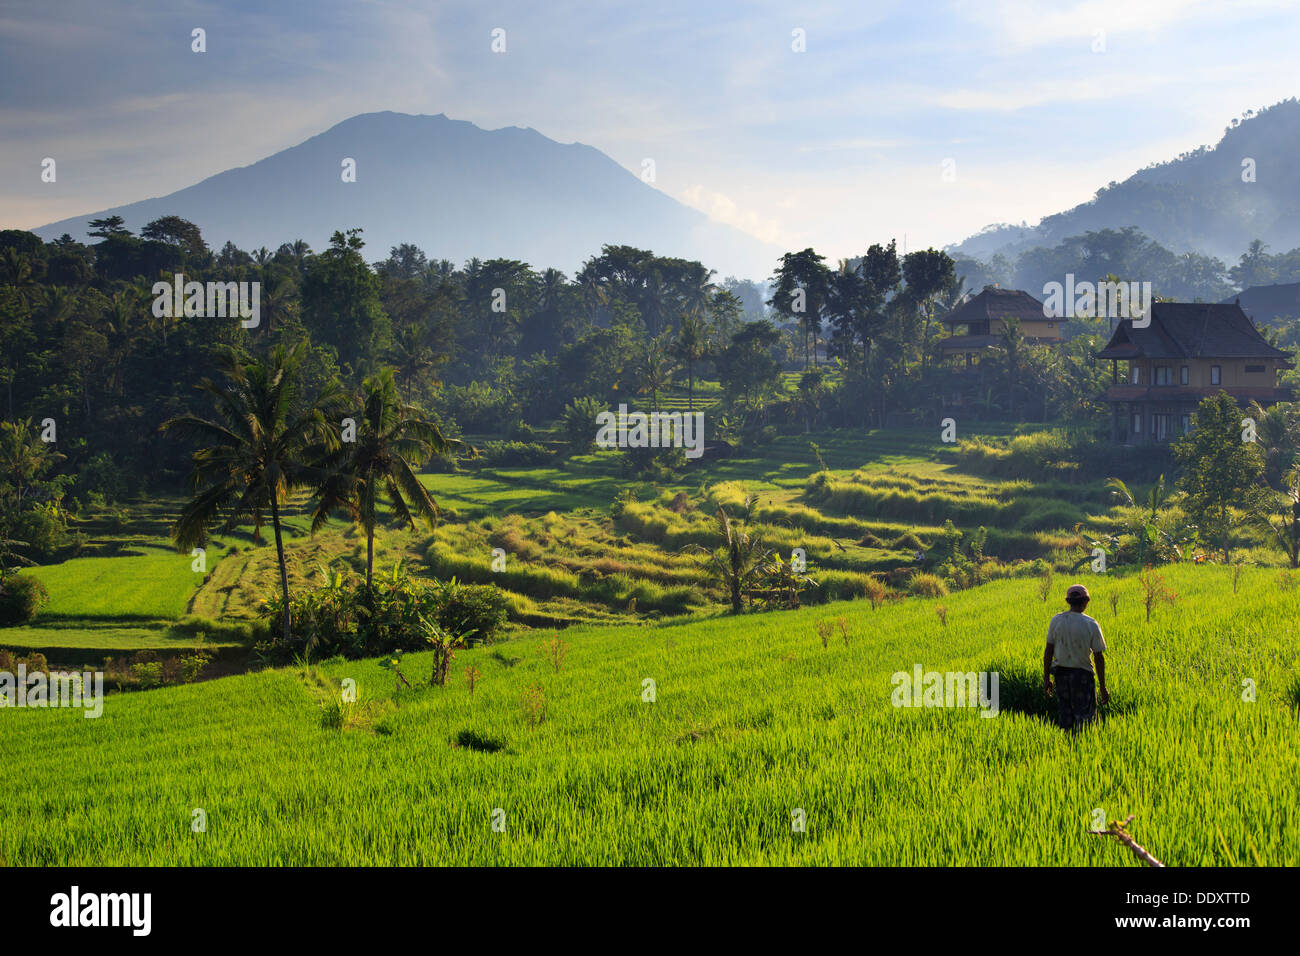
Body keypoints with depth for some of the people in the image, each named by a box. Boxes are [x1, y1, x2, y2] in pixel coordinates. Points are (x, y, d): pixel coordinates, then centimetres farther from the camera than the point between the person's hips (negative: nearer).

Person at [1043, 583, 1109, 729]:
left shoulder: (1056, 621, -2)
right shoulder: (1091, 625, -11)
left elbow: (1048, 651, 1)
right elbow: (1099, 658, -8)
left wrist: (1046, 679, 10)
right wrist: (1103, 687, -2)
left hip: (1061, 673, 4)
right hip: (1082, 673, -3)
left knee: (1064, 714, 14)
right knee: (1084, 716, 2)